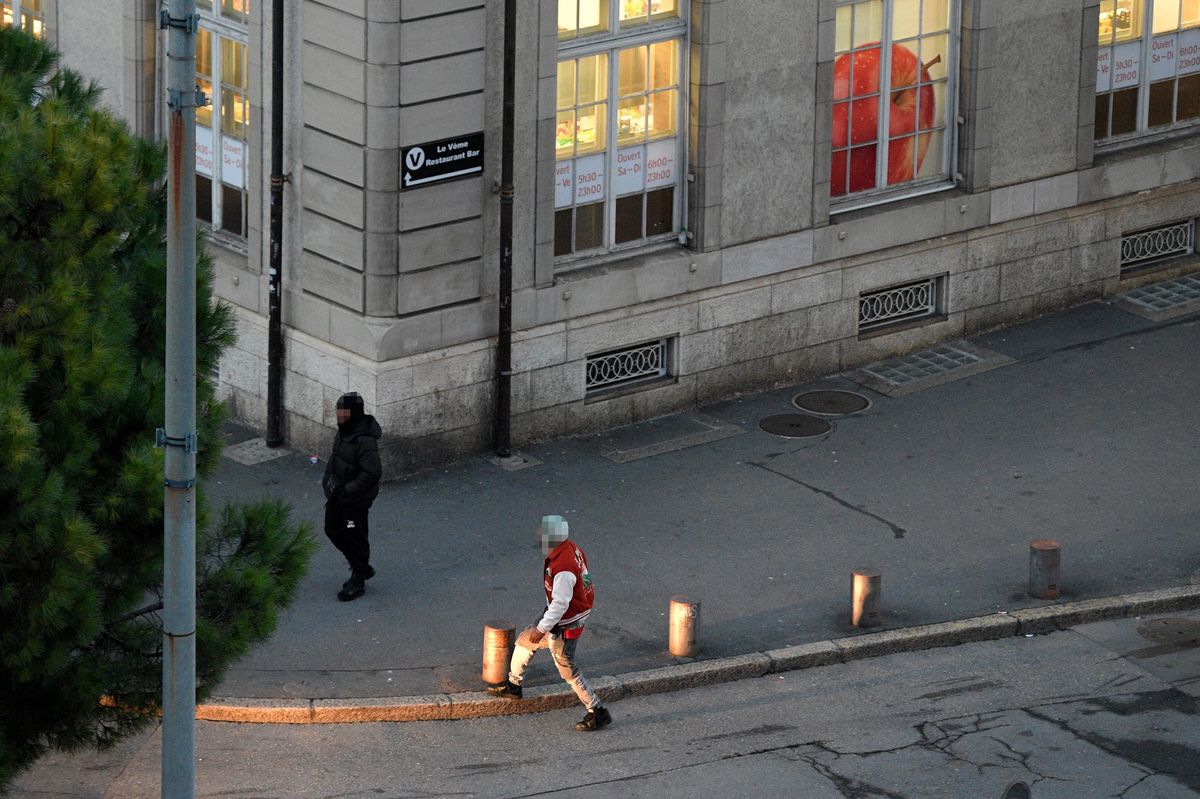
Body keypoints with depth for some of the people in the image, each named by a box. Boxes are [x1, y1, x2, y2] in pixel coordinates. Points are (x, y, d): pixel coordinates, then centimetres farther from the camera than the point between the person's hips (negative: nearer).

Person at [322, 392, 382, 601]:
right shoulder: (344, 431, 0)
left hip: (356, 499, -10)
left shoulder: (364, 441, -29)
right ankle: (362, 569, 37)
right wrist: (329, 478, 6)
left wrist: (347, 490, -29)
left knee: (355, 539, 5)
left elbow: (373, 472, -34)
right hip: (338, 493, 10)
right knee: (333, 529, 21)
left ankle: (358, 582, 23)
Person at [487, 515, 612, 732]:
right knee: (524, 641, 23)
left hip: (565, 625, -10)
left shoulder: (563, 569, -35)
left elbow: (560, 604, -29)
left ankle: (598, 713, 11)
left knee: (567, 670, 1)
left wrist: (542, 629, -19)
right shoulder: (570, 548, -5)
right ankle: (513, 686, 42)